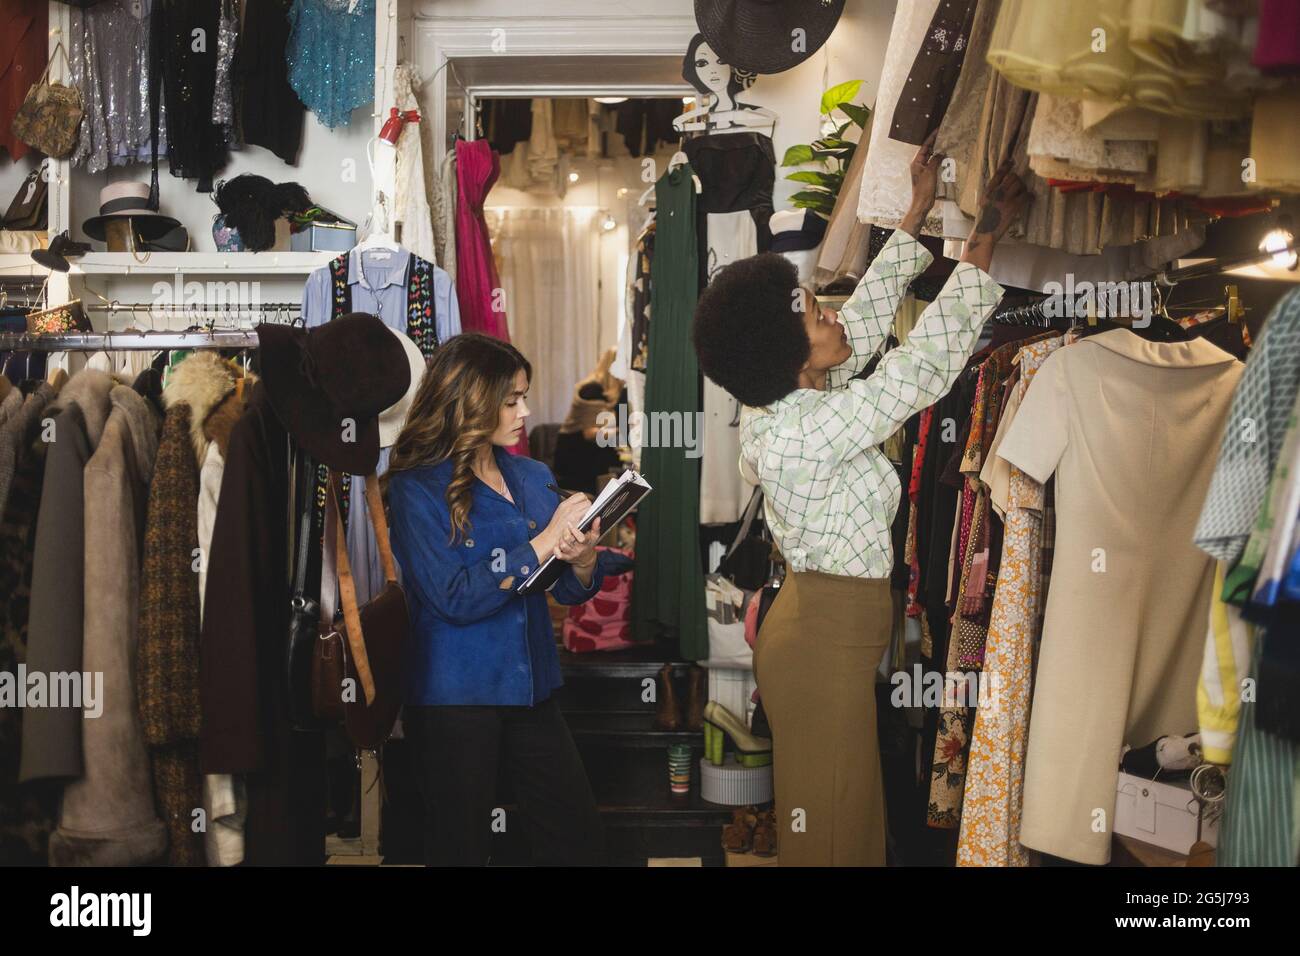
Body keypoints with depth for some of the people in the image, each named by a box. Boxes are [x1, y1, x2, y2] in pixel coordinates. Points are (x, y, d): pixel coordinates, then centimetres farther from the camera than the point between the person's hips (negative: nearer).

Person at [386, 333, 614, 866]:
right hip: (455, 697, -5)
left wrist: (583, 559, -15)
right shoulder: (418, 488, -9)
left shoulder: (532, 477, 7)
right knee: (461, 847, 8)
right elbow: (453, 599, -19)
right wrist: (543, 542, -18)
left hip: (531, 690, 5)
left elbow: (571, 590, 9)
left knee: (580, 841, 6)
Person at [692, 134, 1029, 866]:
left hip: (827, 625, 9)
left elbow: (869, 316, 10)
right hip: (828, 639, -9)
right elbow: (928, 362, -22)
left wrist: (919, 211, 13)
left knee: (846, 812, 19)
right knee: (831, 827, 5)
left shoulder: (785, 403, 1)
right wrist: (987, 236, -14)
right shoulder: (807, 431, -26)